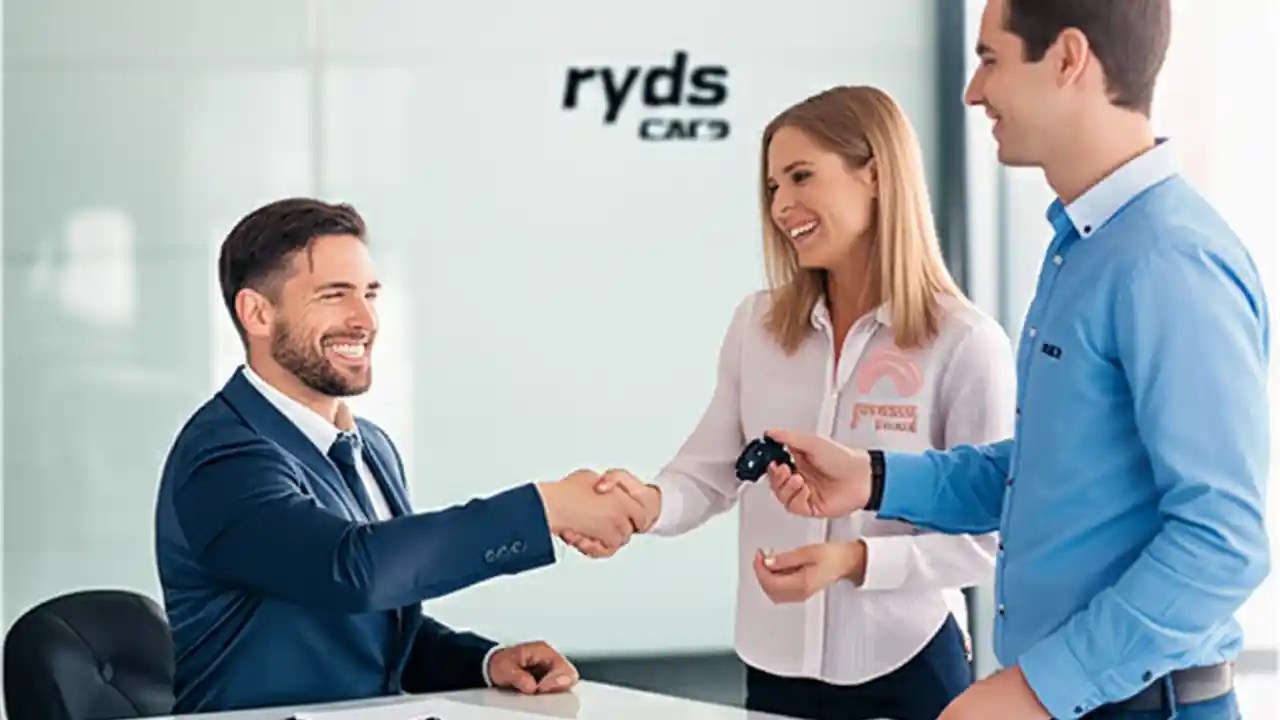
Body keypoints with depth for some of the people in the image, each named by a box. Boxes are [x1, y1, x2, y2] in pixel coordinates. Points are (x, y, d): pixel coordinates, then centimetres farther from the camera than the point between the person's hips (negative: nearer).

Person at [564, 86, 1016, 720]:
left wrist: (857, 559, -22)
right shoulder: (756, 325, 3)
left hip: (905, 669, -4)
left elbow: (989, 538, -10)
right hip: (775, 663, 4)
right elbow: (714, 471, 3)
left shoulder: (966, 344, -10)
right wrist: (650, 502, -17)